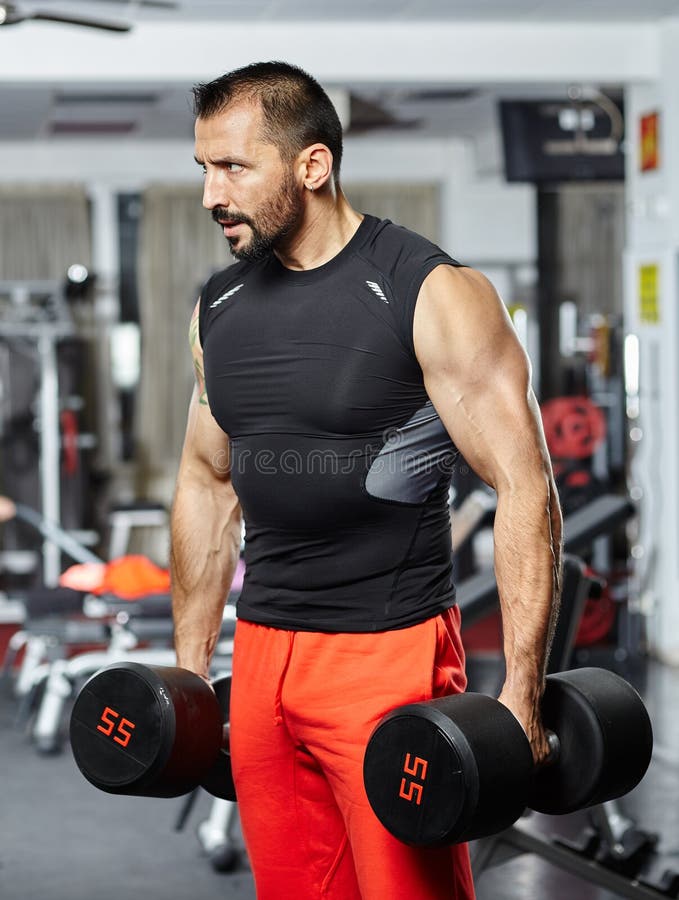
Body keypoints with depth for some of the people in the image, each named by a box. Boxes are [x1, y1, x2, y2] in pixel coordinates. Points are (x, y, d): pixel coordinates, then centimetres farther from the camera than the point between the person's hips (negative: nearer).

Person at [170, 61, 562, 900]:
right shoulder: (218, 306, 9)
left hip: (389, 651, -6)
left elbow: (524, 488, -12)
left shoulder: (430, 295, -10)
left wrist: (521, 692, -17)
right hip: (262, 650, 6)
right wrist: (189, 669, 18)